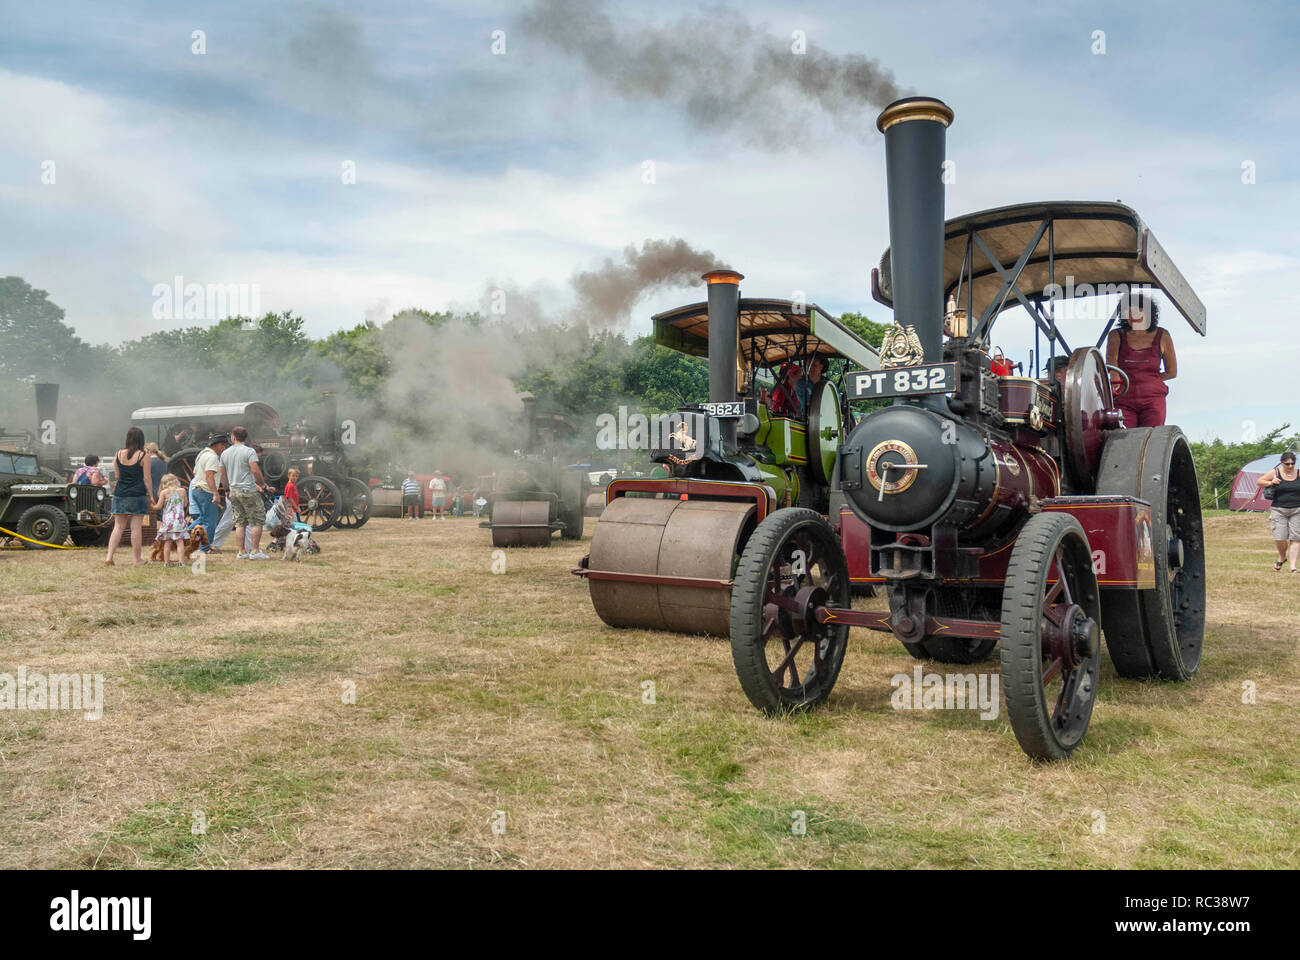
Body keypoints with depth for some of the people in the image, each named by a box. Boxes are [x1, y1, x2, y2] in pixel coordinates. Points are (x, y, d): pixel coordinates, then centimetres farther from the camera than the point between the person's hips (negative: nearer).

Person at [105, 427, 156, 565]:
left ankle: (109, 557, 1)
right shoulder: (144, 455, -6)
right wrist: (150, 495, 2)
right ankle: (138, 559, 8)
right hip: (137, 494, -4)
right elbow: (146, 478, -5)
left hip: (120, 494, 4)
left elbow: (117, 475, 13)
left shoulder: (118, 454, 6)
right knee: (136, 528, 1)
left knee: (118, 527, 8)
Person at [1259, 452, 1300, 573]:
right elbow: (1258, 482, 7)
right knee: (1279, 538, -8)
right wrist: (1270, 483, -10)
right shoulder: (1275, 473, 0)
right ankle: (1282, 557, 22)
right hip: (1279, 510, -1)